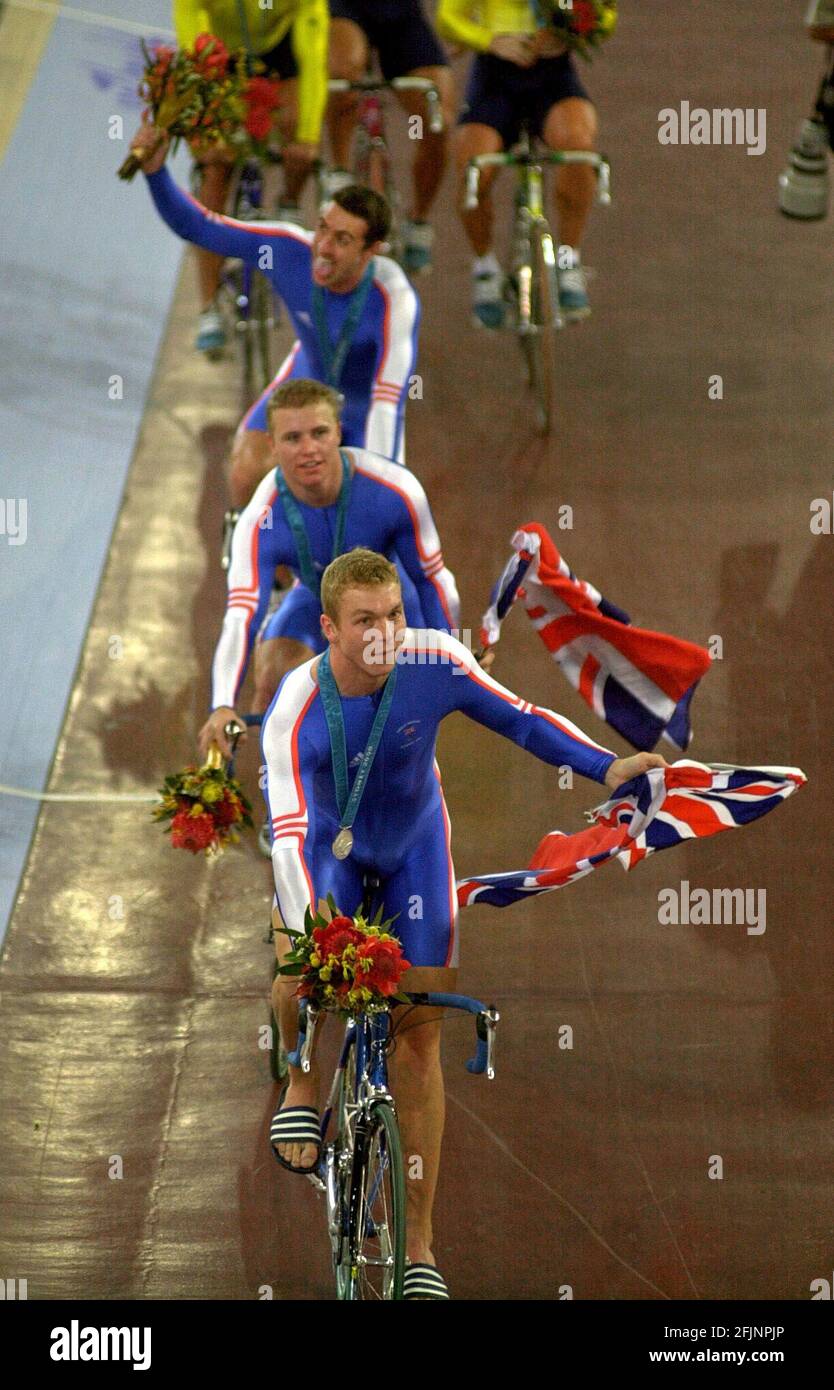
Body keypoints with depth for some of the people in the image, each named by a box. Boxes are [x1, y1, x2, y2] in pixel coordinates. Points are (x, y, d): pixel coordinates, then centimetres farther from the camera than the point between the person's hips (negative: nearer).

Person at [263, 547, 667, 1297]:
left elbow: (518, 716, -14)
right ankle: (305, 1086, 6)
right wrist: (303, 926, -52)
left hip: (414, 846, 1)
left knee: (420, 1035, -1)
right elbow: (290, 828, -38)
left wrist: (607, 765, -26)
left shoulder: (434, 663, -27)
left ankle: (418, 1244, 6)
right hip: (331, 846, -1)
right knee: (297, 970, -31)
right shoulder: (296, 711, -32)